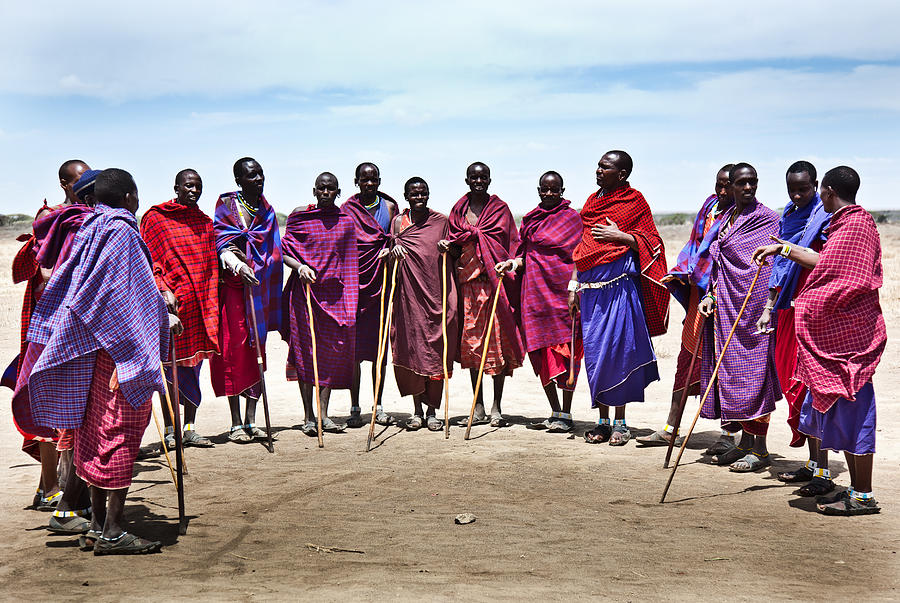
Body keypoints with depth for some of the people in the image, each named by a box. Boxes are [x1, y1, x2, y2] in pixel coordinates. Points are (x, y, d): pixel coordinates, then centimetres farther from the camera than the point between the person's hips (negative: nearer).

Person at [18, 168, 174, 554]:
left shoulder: (90, 229, 14)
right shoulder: (122, 232, -13)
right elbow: (133, 296, -16)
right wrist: (164, 322, -7)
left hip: (91, 349, 9)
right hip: (121, 349, -9)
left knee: (95, 434, 12)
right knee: (121, 433, -5)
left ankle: (98, 524, 19)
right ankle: (112, 533, -4)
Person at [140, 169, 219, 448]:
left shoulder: (204, 222, 15)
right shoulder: (155, 218, -1)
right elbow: (149, 259, -6)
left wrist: (210, 301, 12)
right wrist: (164, 290, -18)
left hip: (200, 304, 6)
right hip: (171, 301, -5)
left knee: (193, 364, 8)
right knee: (171, 363, -2)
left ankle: (190, 428, 15)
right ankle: (170, 429, 6)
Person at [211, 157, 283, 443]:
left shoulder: (267, 210, 15)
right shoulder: (226, 204, 2)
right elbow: (222, 242, -9)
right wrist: (237, 264, -25)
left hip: (260, 288, 4)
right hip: (232, 284, -4)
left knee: (257, 351, 2)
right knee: (235, 348, -5)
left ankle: (251, 421, 8)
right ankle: (236, 424, 1)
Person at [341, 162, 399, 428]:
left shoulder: (389, 207, 9)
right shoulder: (347, 209, 5)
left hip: (381, 283, 1)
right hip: (354, 281, -1)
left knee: (380, 345, 5)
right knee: (353, 346, -1)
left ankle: (378, 406, 13)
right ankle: (355, 408, 6)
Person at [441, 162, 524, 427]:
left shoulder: (499, 208, 5)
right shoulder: (459, 209, 15)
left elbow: (506, 243, -6)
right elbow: (456, 248, 15)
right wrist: (448, 247, -9)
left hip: (494, 279, -3)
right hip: (467, 280, 3)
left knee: (498, 340, -5)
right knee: (471, 340, 3)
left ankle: (496, 408, 1)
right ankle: (478, 408, 11)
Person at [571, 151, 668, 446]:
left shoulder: (634, 201, 0)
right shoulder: (592, 201, 17)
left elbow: (649, 243, -1)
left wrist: (619, 235, -14)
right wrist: (573, 285, 14)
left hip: (620, 285, -6)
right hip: (590, 286, 6)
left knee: (618, 349, -6)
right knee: (594, 350, 5)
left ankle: (620, 422, 4)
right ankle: (602, 421, 13)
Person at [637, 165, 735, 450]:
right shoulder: (709, 207, 13)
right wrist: (678, 274, 5)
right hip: (698, 292, 7)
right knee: (688, 356, 10)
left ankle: (729, 434, 5)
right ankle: (670, 429, 17)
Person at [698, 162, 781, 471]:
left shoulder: (766, 218, -5)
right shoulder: (726, 218, 16)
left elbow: (767, 265, -11)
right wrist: (711, 296, 6)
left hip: (752, 304, -7)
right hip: (726, 306, 7)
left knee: (752, 369, -5)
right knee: (731, 368, 9)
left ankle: (759, 448, 2)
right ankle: (745, 441, 19)